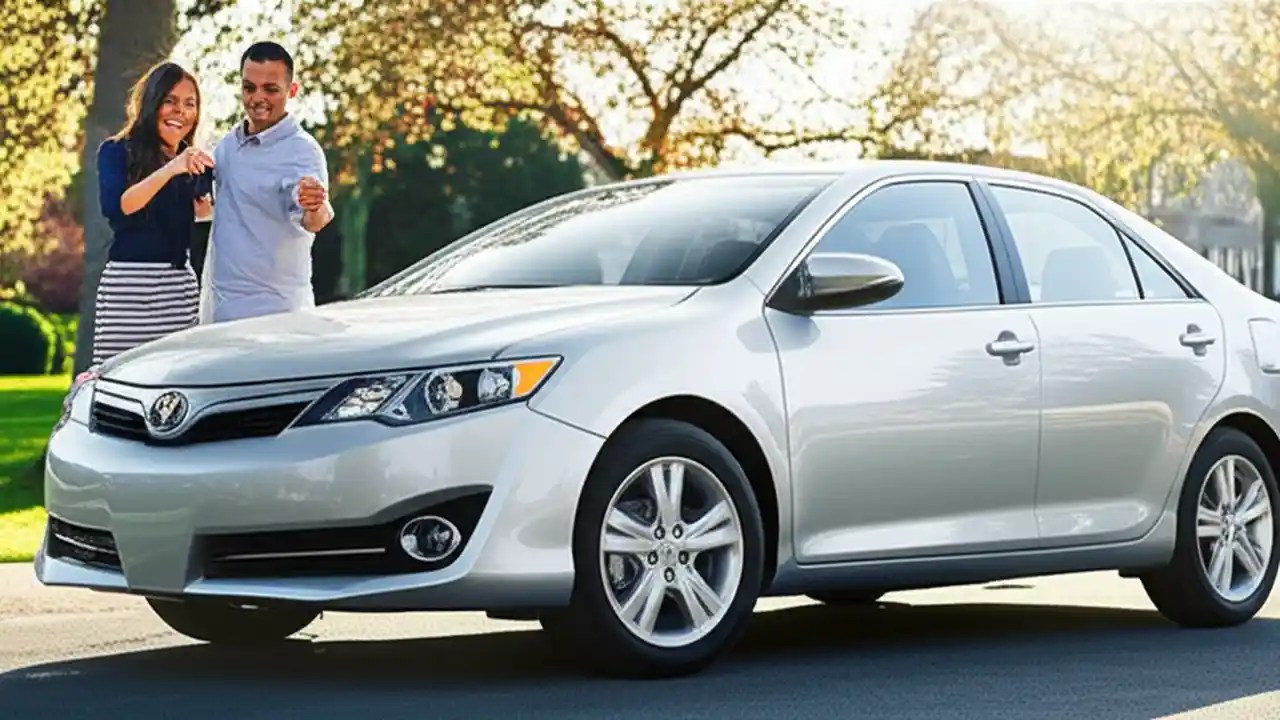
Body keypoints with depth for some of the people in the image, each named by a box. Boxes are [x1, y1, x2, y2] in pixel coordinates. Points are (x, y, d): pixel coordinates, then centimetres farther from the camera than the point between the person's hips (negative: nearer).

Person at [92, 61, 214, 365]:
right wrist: (170, 169, -25)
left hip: (181, 284, 5)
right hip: (128, 283, -5)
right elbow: (114, 206, -18)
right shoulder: (117, 152, 0)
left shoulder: (195, 161, 14)